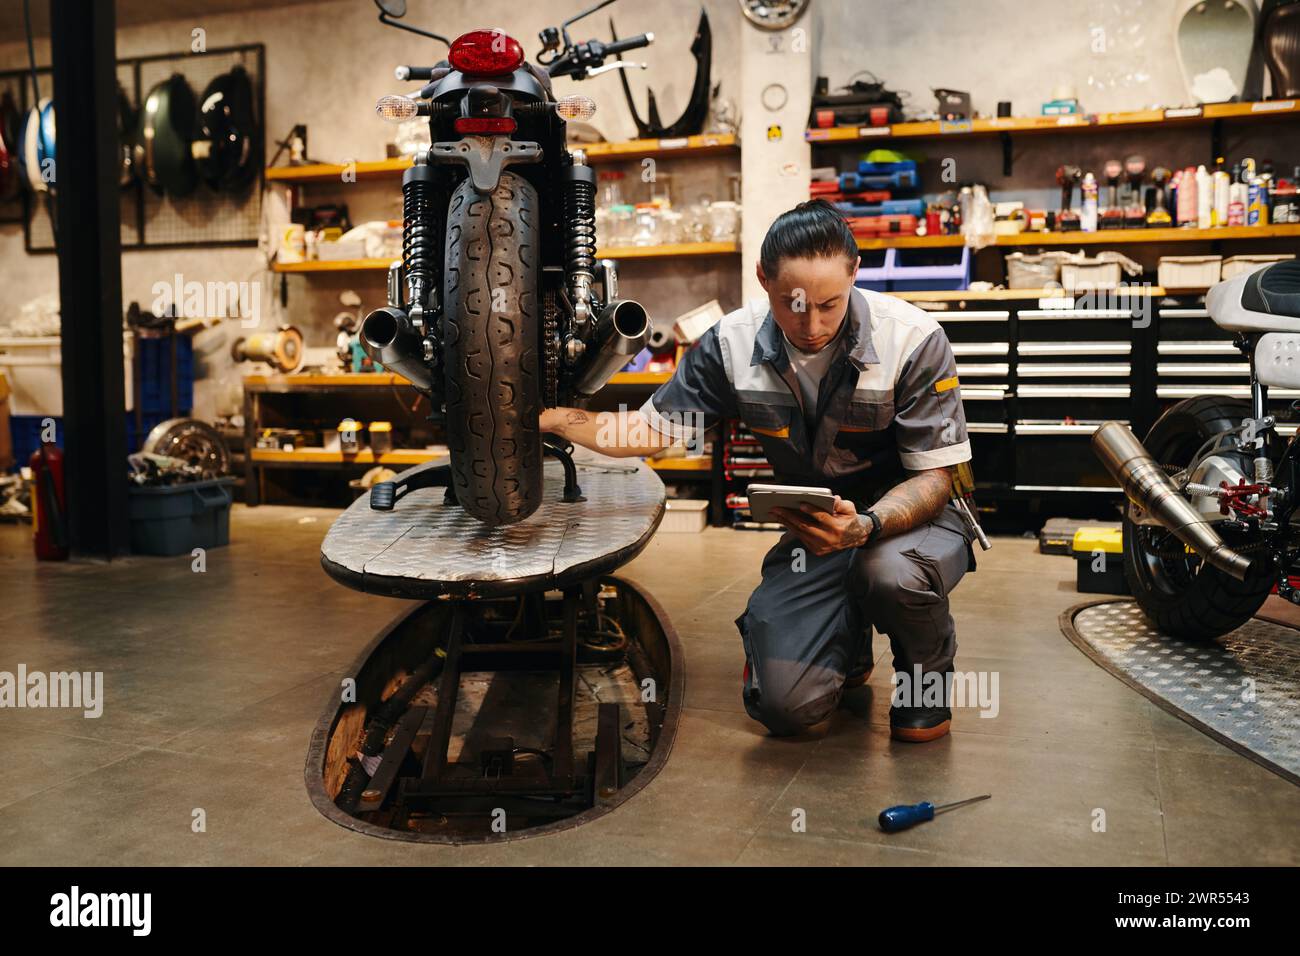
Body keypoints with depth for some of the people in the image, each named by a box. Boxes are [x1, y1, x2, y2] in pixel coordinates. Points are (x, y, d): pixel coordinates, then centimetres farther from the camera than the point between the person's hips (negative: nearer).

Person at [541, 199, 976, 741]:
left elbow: (934, 477, -15)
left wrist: (865, 526, -36)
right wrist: (554, 417, -17)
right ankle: (847, 640, 21)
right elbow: (655, 427, -1)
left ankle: (929, 667, -1)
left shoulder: (913, 339, -18)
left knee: (889, 572, -40)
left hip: (910, 516, -2)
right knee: (785, 704, -16)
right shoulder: (734, 344, -9)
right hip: (814, 531, 2)